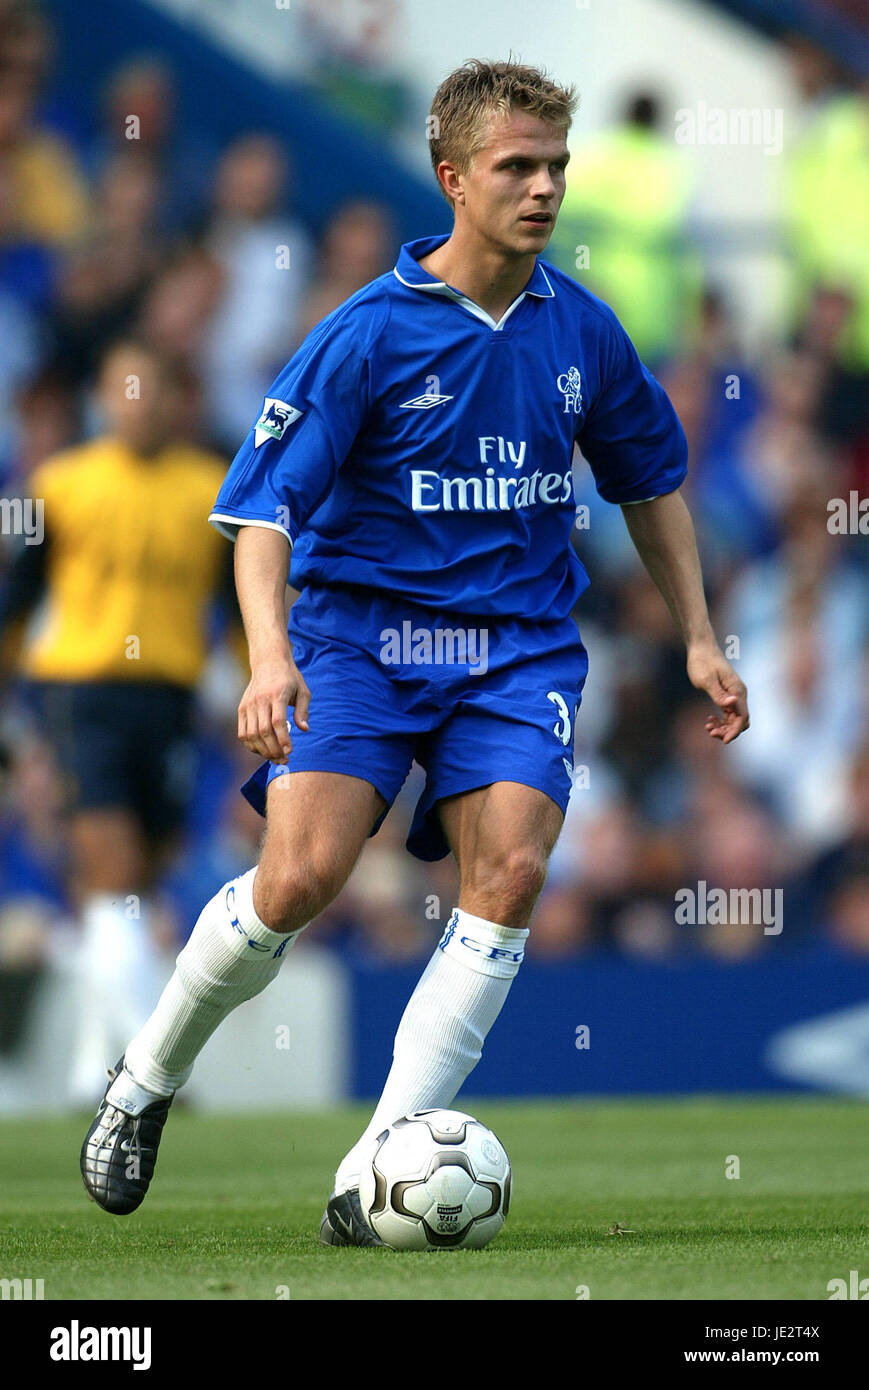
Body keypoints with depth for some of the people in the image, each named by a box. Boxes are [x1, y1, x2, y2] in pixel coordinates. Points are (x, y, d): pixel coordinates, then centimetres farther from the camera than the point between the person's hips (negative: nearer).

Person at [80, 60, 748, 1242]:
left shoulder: (582, 331, 4)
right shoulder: (368, 333, -9)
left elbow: (651, 482, 21)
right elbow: (264, 507, -12)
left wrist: (697, 638, 17)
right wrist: (269, 654, -27)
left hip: (521, 645, 3)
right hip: (362, 625, -3)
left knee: (509, 873, -18)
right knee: (302, 877, -20)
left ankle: (376, 1175, -16)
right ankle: (147, 1080, 8)